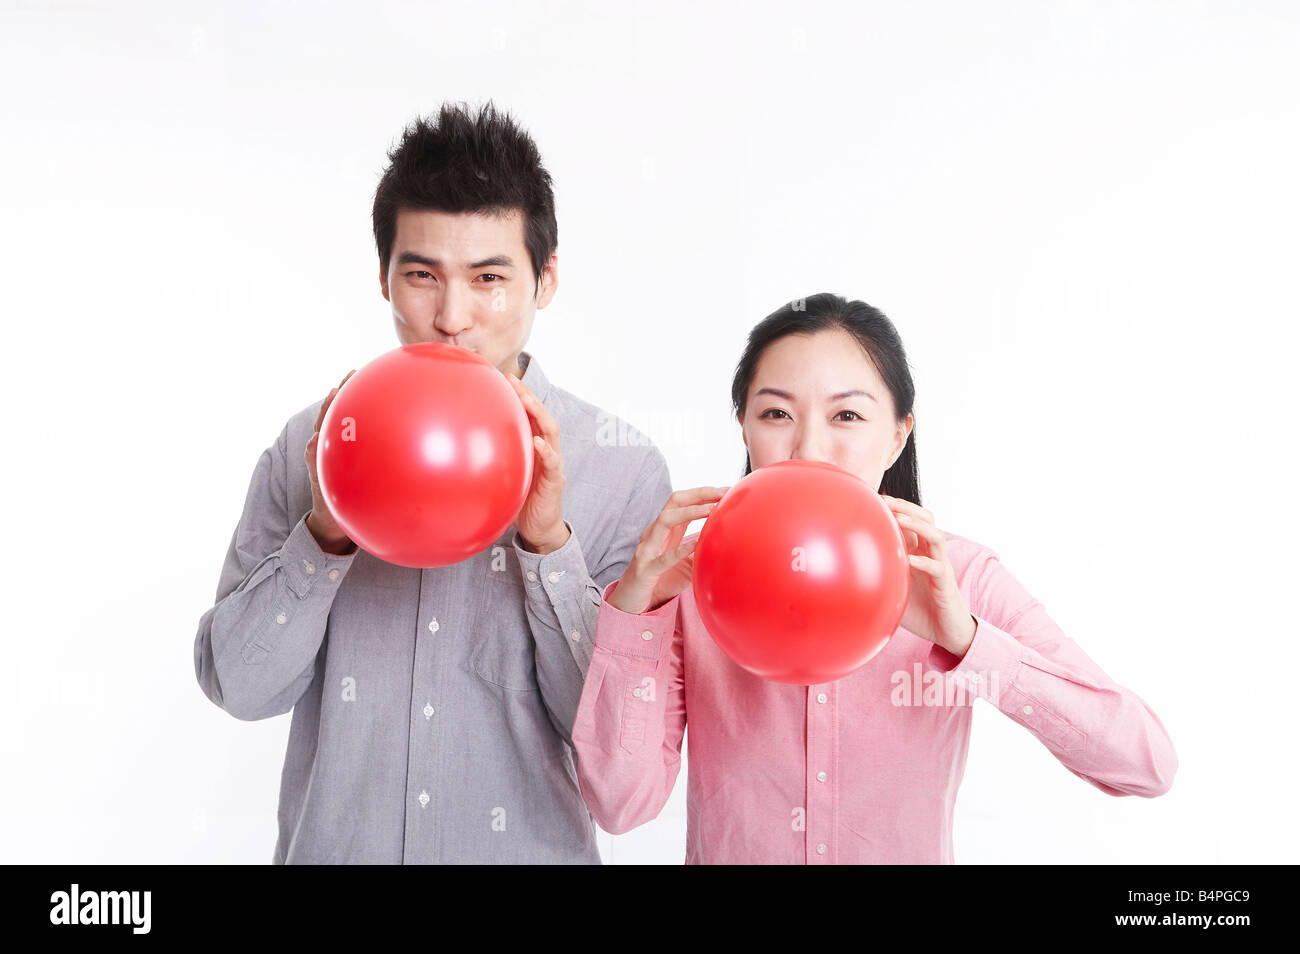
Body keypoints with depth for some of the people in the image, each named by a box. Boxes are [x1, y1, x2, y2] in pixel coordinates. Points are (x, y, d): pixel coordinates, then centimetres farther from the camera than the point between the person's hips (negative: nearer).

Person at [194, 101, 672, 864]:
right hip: (328, 844, 1)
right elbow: (237, 685, -7)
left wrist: (548, 543, -24)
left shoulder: (624, 467, -11)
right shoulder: (313, 445, -6)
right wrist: (323, 535, -21)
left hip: (532, 845, -1)